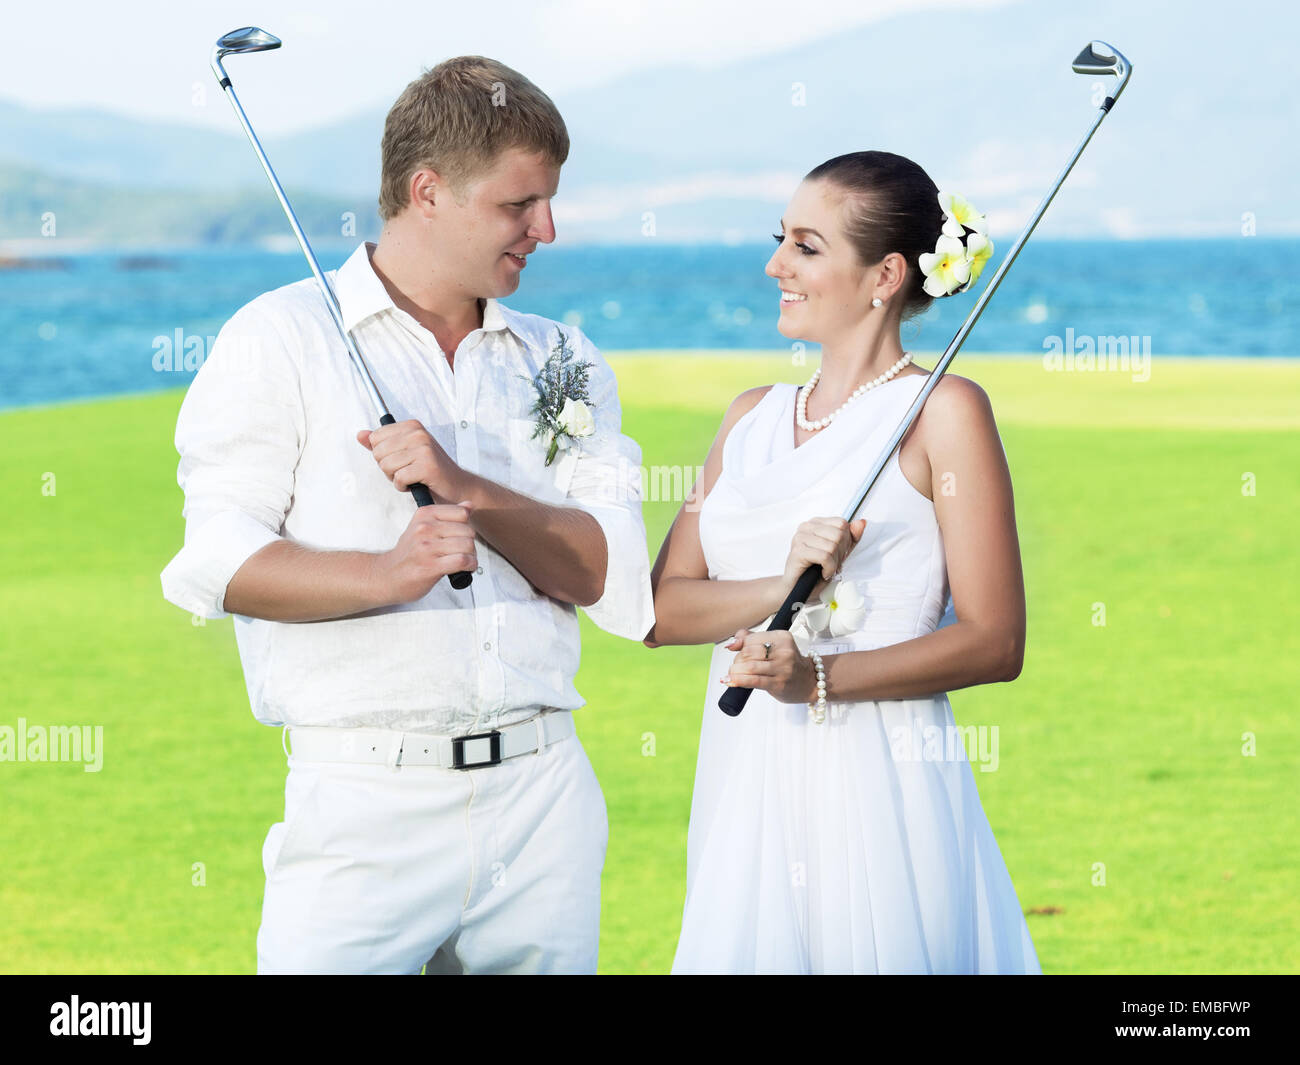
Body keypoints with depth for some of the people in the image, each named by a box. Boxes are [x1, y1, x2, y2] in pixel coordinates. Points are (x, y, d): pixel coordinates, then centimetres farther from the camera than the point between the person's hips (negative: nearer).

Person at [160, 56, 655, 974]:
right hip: (366, 809, -4)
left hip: (544, 798, 4)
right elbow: (217, 564, -7)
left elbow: (614, 580, 3)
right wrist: (386, 574, -22)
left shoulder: (564, 364, 14)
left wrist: (470, 491, -11)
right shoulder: (282, 339, 2)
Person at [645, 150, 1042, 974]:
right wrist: (782, 588, -13)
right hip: (746, 786, 5)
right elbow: (662, 609, 6)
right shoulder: (753, 417, 14)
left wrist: (820, 677, -18)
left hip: (876, 787, -5)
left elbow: (995, 642, -8)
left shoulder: (943, 410, -4)